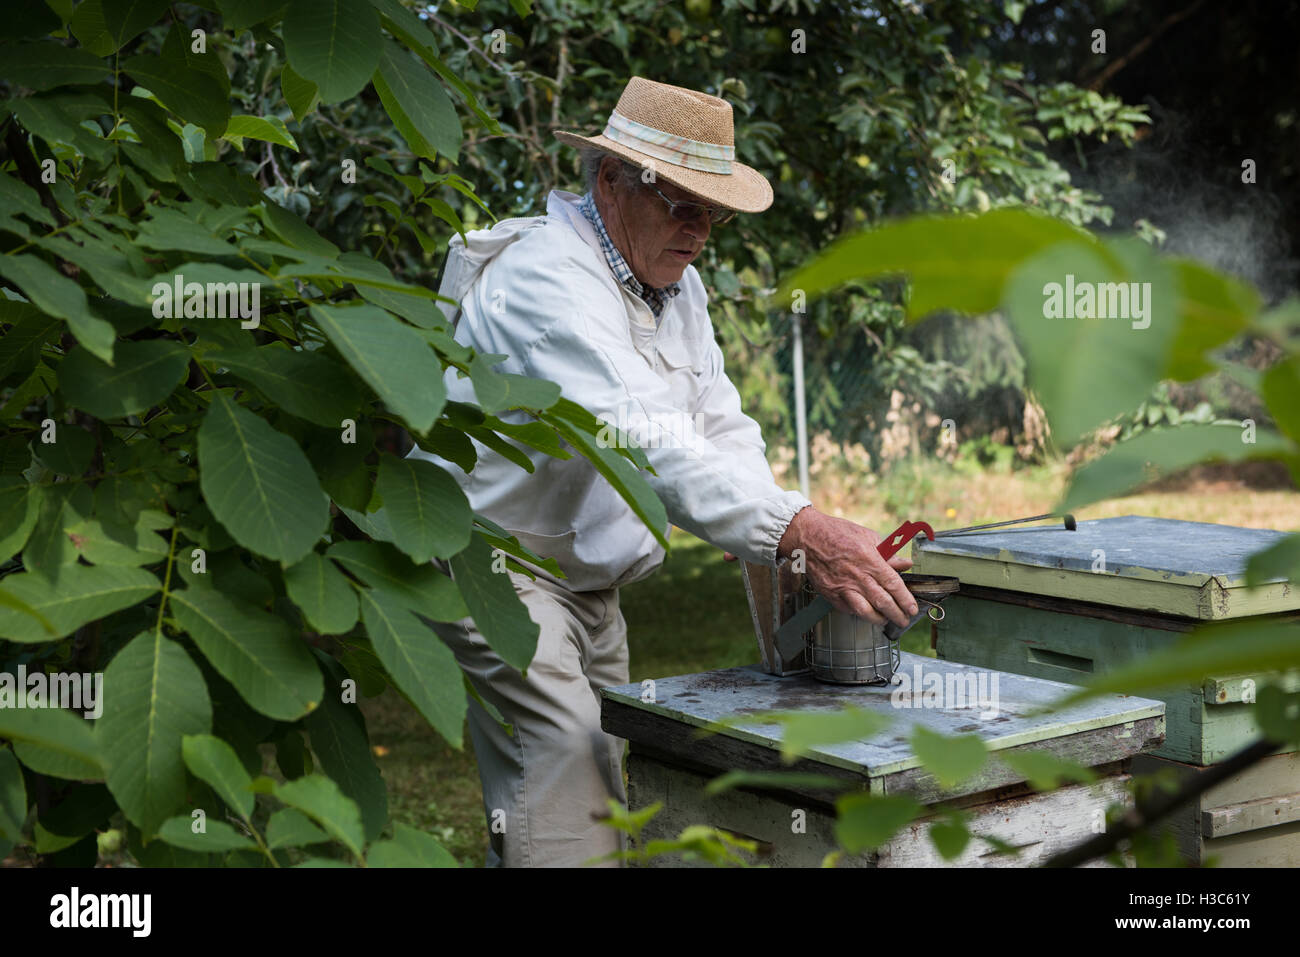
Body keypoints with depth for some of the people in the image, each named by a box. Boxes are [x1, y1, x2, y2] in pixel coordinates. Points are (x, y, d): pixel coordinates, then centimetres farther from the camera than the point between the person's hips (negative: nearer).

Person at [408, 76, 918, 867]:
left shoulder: (678, 286, 8)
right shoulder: (546, 279, -23)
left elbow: (721, 431, 6)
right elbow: (641, 440, -37)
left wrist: (795, 541, -15)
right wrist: (798, 533, -46)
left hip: (590, 582, 9)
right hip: (493, 561, -9)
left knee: (606, 798, 11)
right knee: (563, 774, -20)